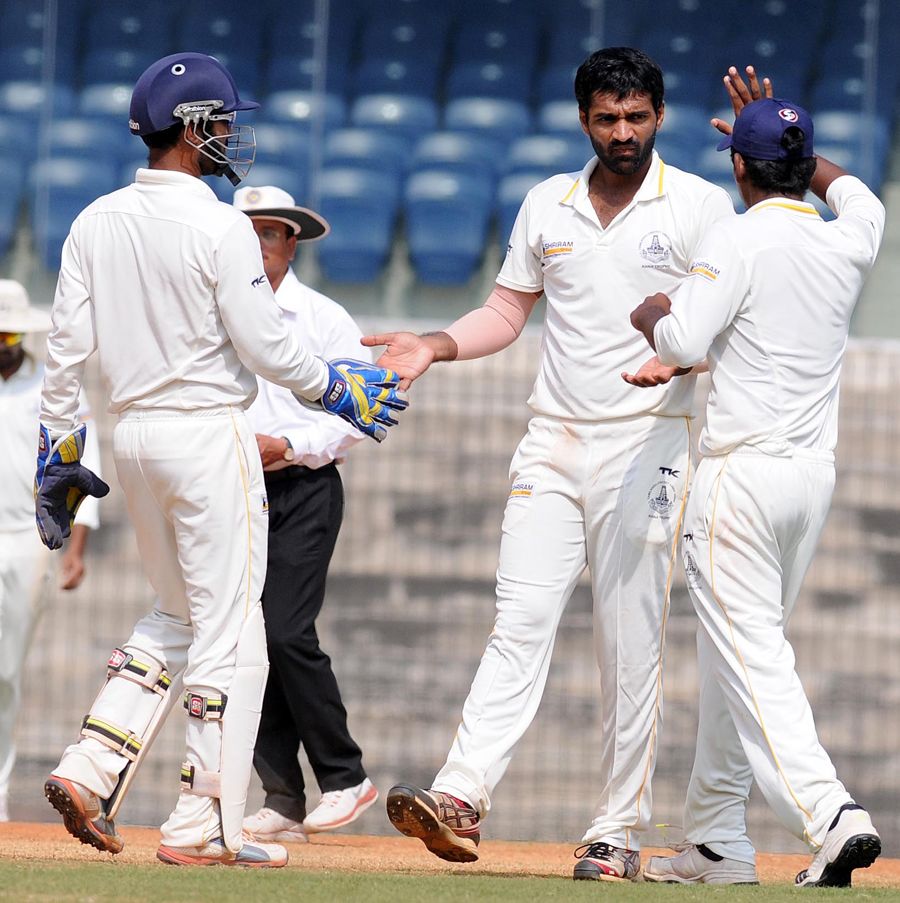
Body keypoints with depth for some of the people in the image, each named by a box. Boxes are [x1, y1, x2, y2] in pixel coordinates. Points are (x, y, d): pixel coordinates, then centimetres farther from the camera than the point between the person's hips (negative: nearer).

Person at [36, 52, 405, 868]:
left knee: (177, 616, 20)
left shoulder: (95, 224, 5)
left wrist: (58, 449, 12)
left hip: (133, 434, 7)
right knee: (229, 626, -1)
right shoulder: (219, 227, -13)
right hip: (209, 434, -7)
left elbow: (67, 346, 5)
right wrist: (332, 388, 4)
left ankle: (89, 773, 7)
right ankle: (203, 827, -2)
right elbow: (264, 345, -13)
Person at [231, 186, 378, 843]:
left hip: (302, 488, -4)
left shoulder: (325, 319, 2)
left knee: (288, 634, -16)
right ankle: (283, 802, 3)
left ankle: (345, 778, -3)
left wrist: (289, 447, -14)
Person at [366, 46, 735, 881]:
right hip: (553, 444, 3)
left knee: (630, 647, -3)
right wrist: (433, 346, 2)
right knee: (520, 623, -9)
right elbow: (507, 310, 19)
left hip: (647, 445, -3)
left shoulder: (701, 208, 0)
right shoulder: (546, 205, 13)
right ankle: (461, 797, -21)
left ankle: (619, 832, 2)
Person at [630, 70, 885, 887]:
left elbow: (683, 342, -19)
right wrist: (779, 129, 36)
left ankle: (828, 813, -28)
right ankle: (717, 841, 22)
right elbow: (854, 190, 31)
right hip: (816, 476, 7)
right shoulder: (850, 243, 7)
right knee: (737, 654, 17)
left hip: (743, 475, -7)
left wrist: (652, 316, 3)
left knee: (751, 659, -11)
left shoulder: (739, 241, -12)